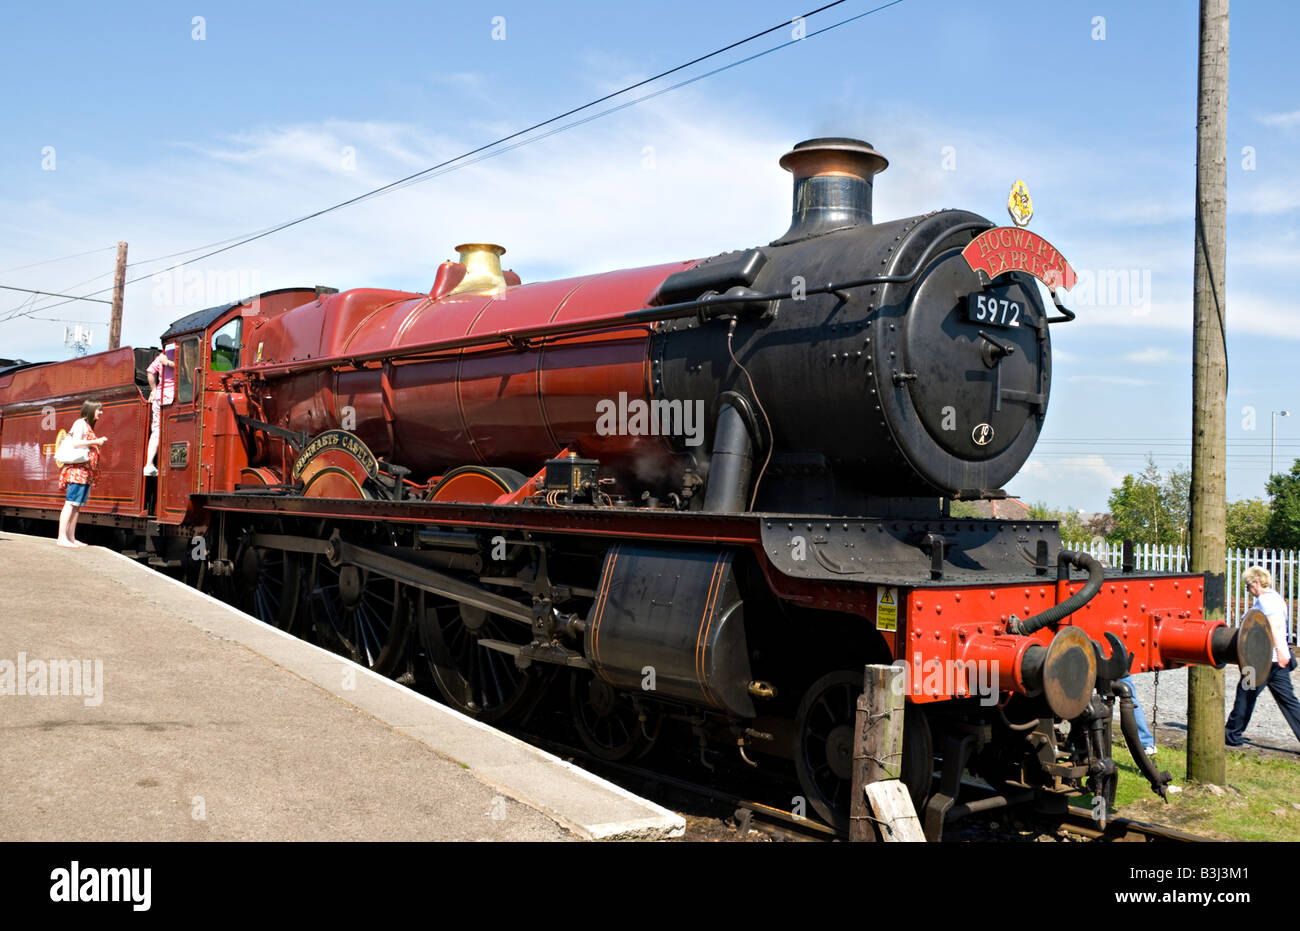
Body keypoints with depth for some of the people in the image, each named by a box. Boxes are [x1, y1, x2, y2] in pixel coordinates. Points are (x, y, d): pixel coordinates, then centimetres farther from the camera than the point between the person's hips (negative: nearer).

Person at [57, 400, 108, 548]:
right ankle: (62, 537, -18)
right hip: (78, 468, -9)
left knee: (77, 504, 7)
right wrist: (96, 442, -11)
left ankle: (71, 537, 8)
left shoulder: (89, 426, 24)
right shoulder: (80, 423, -2)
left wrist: (99, 442, 14)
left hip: (87, 471, 9)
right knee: (71, 503, -13)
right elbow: (76, 443, -15)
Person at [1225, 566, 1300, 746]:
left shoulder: (1265, 599, -12)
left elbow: (1275, 625, -26)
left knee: (1245, 693, 2)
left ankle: (1232, 735, 12)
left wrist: (1279, 650, -35)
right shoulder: (1276, 598, 19)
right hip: (1279, 659, 9)